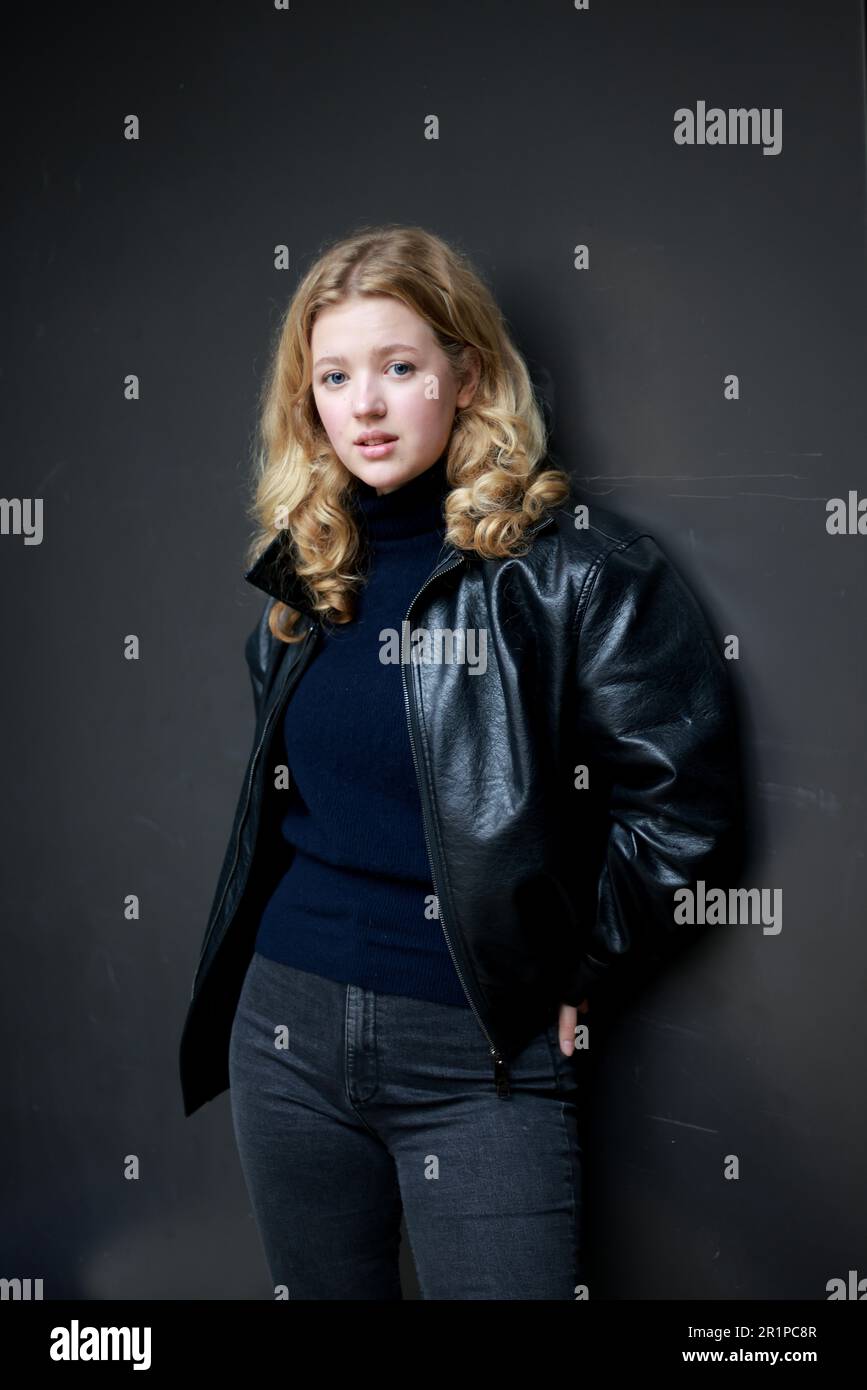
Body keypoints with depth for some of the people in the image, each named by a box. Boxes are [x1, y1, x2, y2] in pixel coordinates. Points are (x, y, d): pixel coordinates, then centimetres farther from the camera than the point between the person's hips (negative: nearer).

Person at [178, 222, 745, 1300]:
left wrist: (566, 977, -6)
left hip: (481, 1057, -5)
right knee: (318, 1290, 19)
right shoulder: (305, 569, 7)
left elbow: (681, 799, -9)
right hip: (288, 1030, 5)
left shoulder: (571, 569, -10)